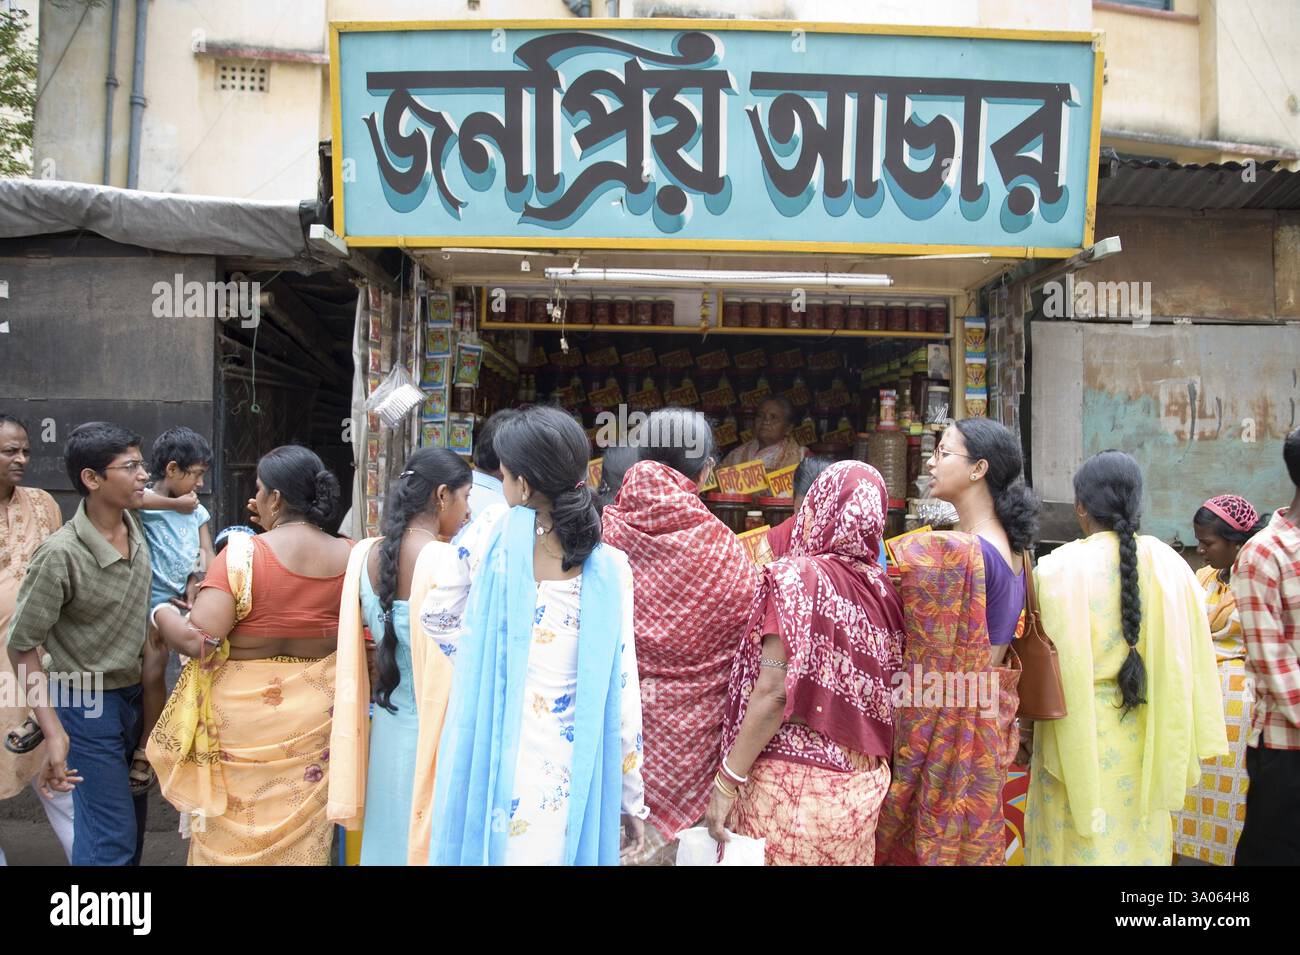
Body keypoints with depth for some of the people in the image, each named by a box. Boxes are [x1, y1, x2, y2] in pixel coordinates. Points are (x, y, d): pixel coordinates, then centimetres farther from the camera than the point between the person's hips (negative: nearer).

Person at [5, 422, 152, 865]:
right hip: (87, 702, -7)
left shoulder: (133, 528, -5)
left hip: (134, 693, 7)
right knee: (112, 839, -2)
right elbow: (22, 646, -18)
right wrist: (54, 733, -22)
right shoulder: (61, 555, -24)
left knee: (133, 822, 17)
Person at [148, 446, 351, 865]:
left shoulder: (243, 554, -17)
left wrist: (161, 613, -2)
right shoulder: (349, 556, -4)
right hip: (318, 713, 4)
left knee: (233, 833, 15)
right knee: (304, 831, 18)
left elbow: (200, 642, -22)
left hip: (244, 716, -4)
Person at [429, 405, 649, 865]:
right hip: (570, 777, 1)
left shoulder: (492, 543, -10)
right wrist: (632, 798, 4)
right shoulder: (610, 568, -8)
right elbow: (622, 692, -6)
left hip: (489, 770, 0)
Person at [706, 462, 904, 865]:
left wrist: (727, 779, -12)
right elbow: (882, 697, 6)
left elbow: (773, 693, -17)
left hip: (792, 784, -5)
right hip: (862, 786, 5)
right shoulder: (882, 589, 2)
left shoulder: (797, 577, -12)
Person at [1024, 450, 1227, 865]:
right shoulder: (1171, 565, -4)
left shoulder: (1058, 569, -15)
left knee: (1082, 843, 9)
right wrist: (1186, 743, 10)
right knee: (1141, 838, 18)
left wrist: (1027, 731, 3)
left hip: (1079, 739, -4)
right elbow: (1191, 664, 0)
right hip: (1150, 739, 4)